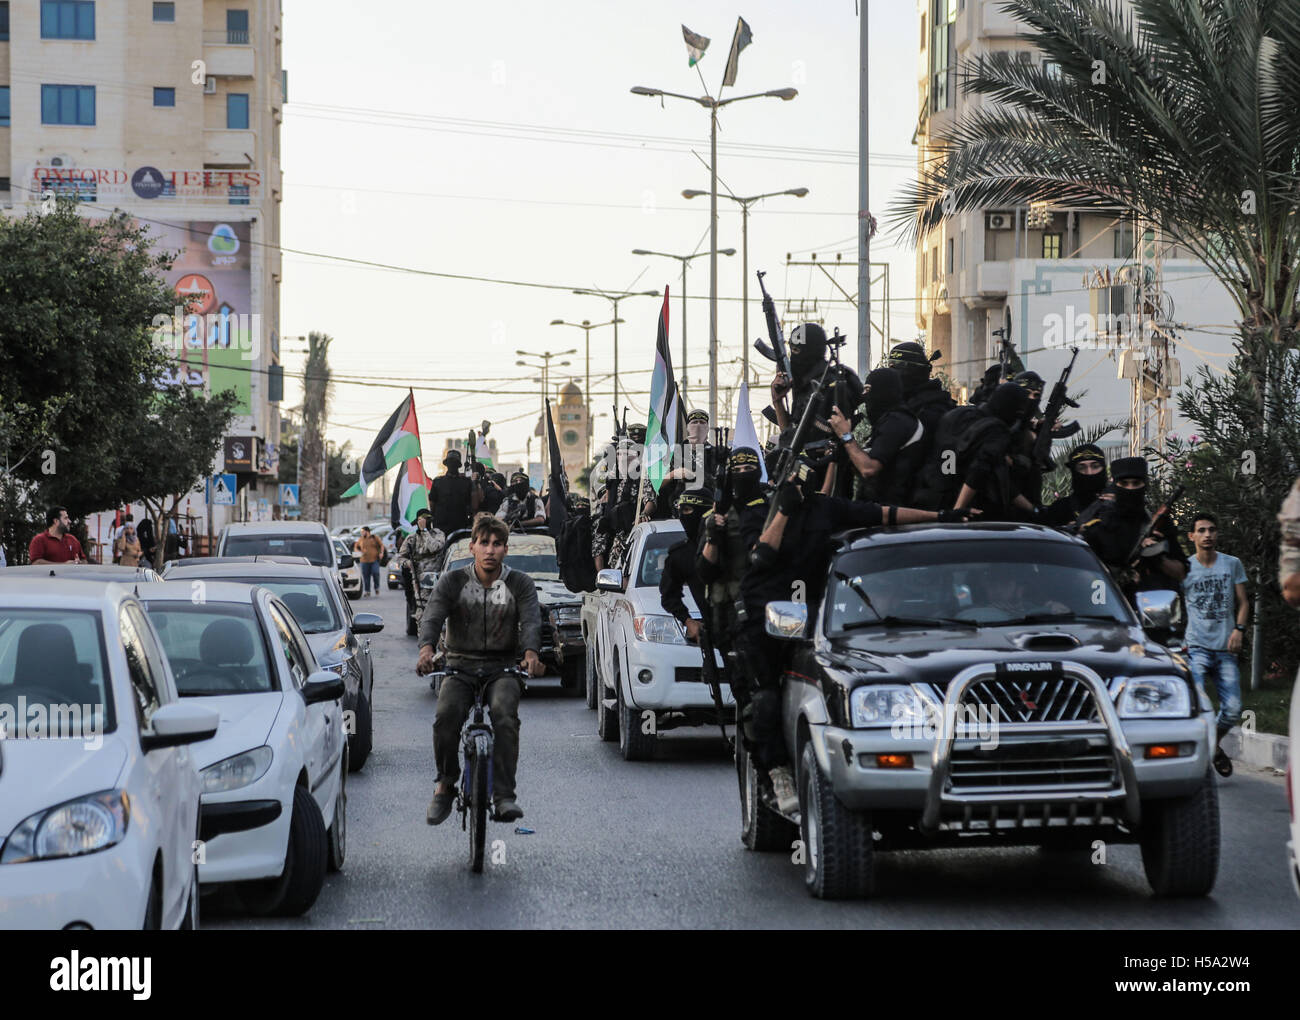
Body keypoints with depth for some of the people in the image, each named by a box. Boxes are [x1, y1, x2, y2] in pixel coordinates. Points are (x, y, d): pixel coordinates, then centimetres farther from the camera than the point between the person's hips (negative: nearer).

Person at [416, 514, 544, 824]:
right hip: (460, 666, 1)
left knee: (505, 714, -31)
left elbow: (531, 621, -13)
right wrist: (426, 649, -35)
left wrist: (530, 653, -36)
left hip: (503, 667, 0)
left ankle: (504, 796, -29)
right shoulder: (452, 581, 3)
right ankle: (445, 786, -9)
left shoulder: (520, 584, 3)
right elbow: (432, 615, -12)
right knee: (447, 714, -29)